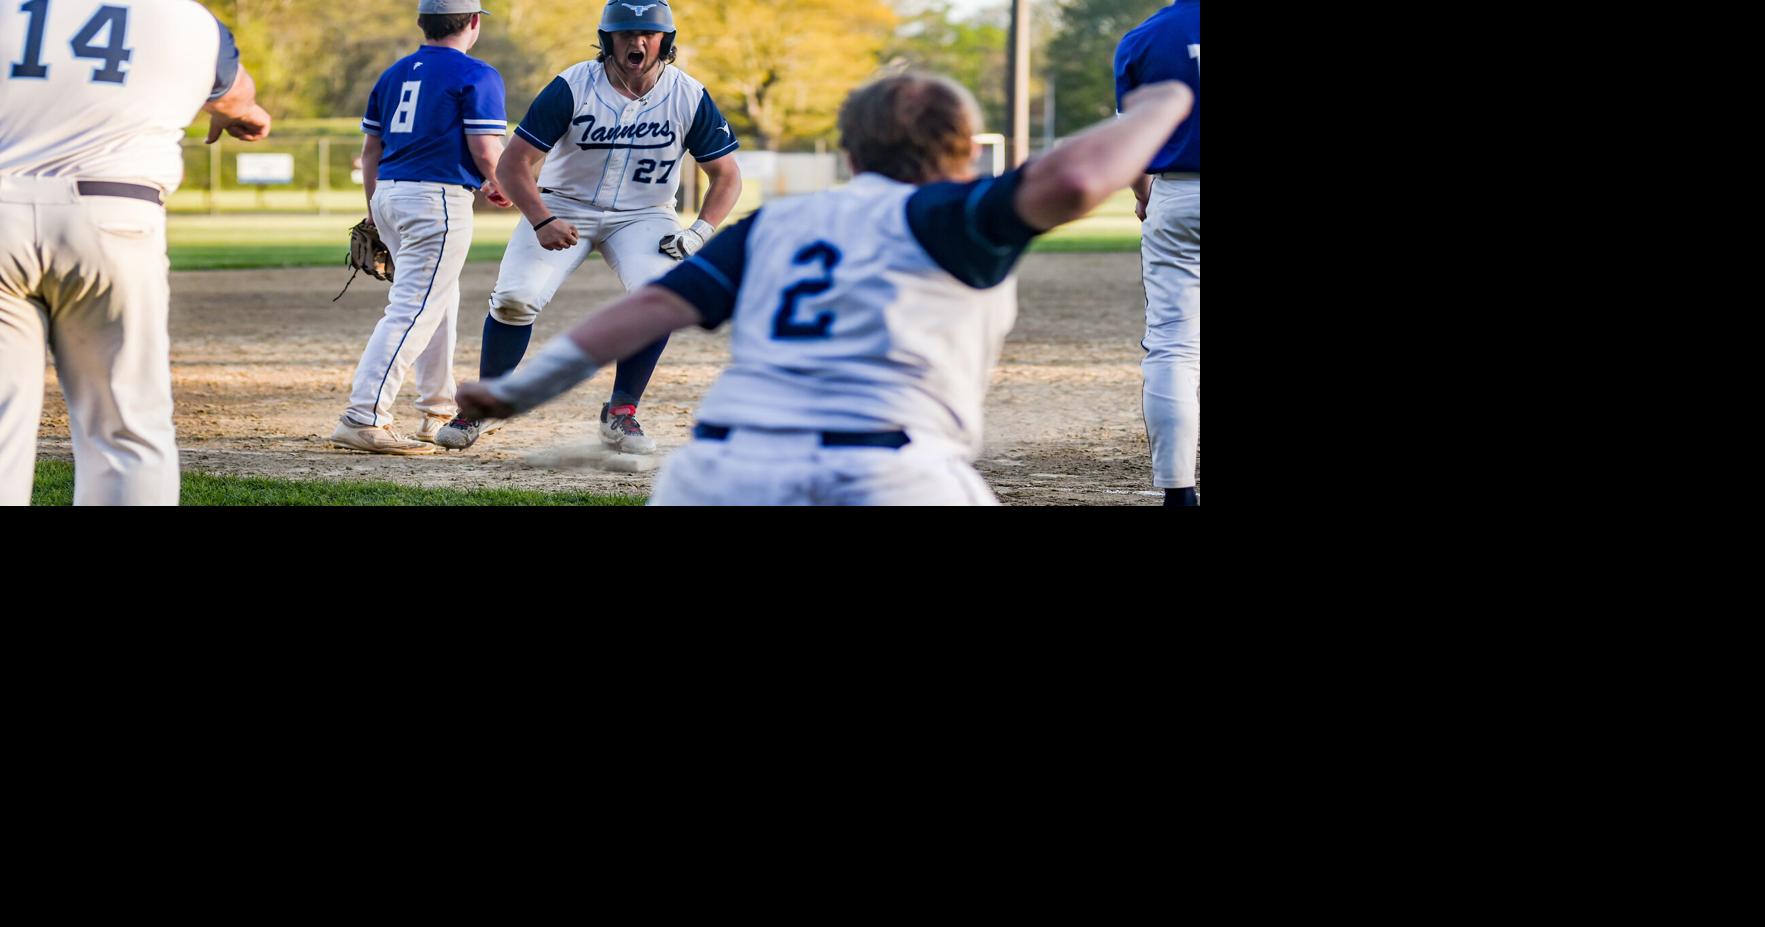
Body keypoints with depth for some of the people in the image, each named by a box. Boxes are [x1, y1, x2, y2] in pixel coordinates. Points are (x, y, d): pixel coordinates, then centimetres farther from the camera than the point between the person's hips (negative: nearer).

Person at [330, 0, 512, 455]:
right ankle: (363, 419, -20)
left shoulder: (394, 74, 14)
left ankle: (438, 412, 28)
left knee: (439, 299, 22)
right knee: (413, 310, -11)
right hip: (438, 200, -8)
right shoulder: (477, 76, -6)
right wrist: (500, 187, 7)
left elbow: (371, 149, 17)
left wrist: (374, 212, 24)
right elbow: (486, 151, -13)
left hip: (389, 195, 8)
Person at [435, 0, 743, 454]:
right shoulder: (573, 87, -17)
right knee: (516, 297, -19)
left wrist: (702, 231, -19)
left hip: (642, 215, 1)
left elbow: (726, 175, -2)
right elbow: (514, 163, -17)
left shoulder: (688, 97, -12)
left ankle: (621, 412, -10)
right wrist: (542, 222, -34)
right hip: (563, 207, -1)